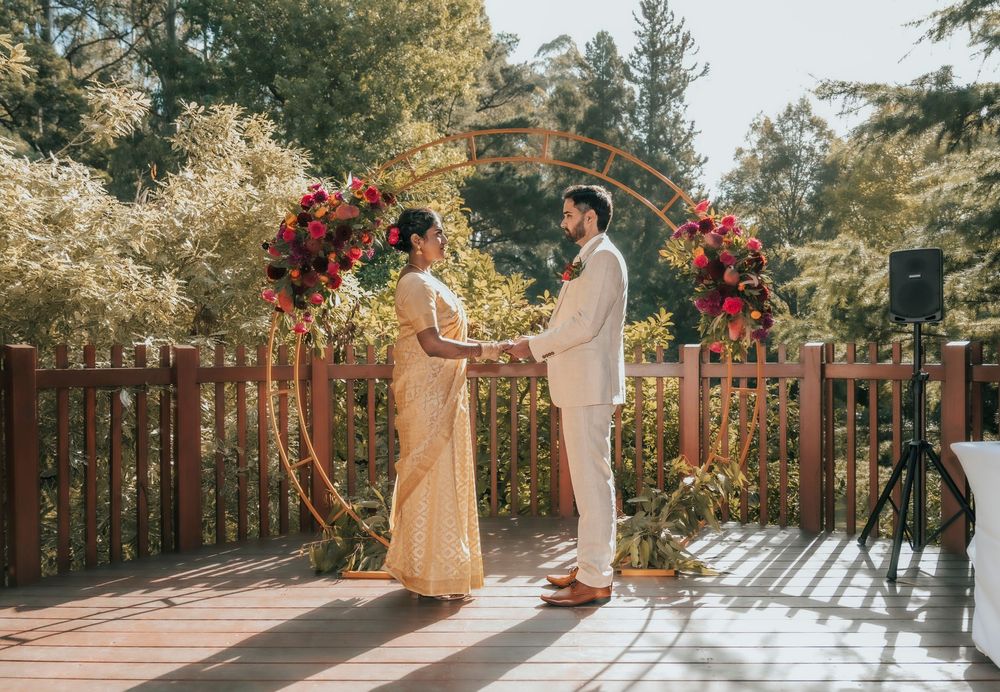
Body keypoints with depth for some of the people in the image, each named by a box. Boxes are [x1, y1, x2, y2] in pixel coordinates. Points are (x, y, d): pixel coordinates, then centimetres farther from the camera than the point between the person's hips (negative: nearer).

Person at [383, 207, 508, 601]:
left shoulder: (424, 281, 16)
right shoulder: (416, 284, -16)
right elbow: (432, 343, -24)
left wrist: (477, 348, 14)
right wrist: (482, 350, -17)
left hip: (440, 391, 10)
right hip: (427, 392, -10)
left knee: (442, 475, 15)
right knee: (433, 475, -4)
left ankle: (432, 566, 25)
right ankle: (432, 575, 6)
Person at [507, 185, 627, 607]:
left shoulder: (604, 258, -12)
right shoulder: (588, 260, 20)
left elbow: (585, 324, -20)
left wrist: (536, 345, -13)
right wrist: (540, 347, 11)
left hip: (590, 384, -10)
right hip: (579, 384, 10)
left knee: (591, 478, -7)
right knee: (588, 478, 14)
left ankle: (595, 581, -2)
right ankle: (590, 567, 22)